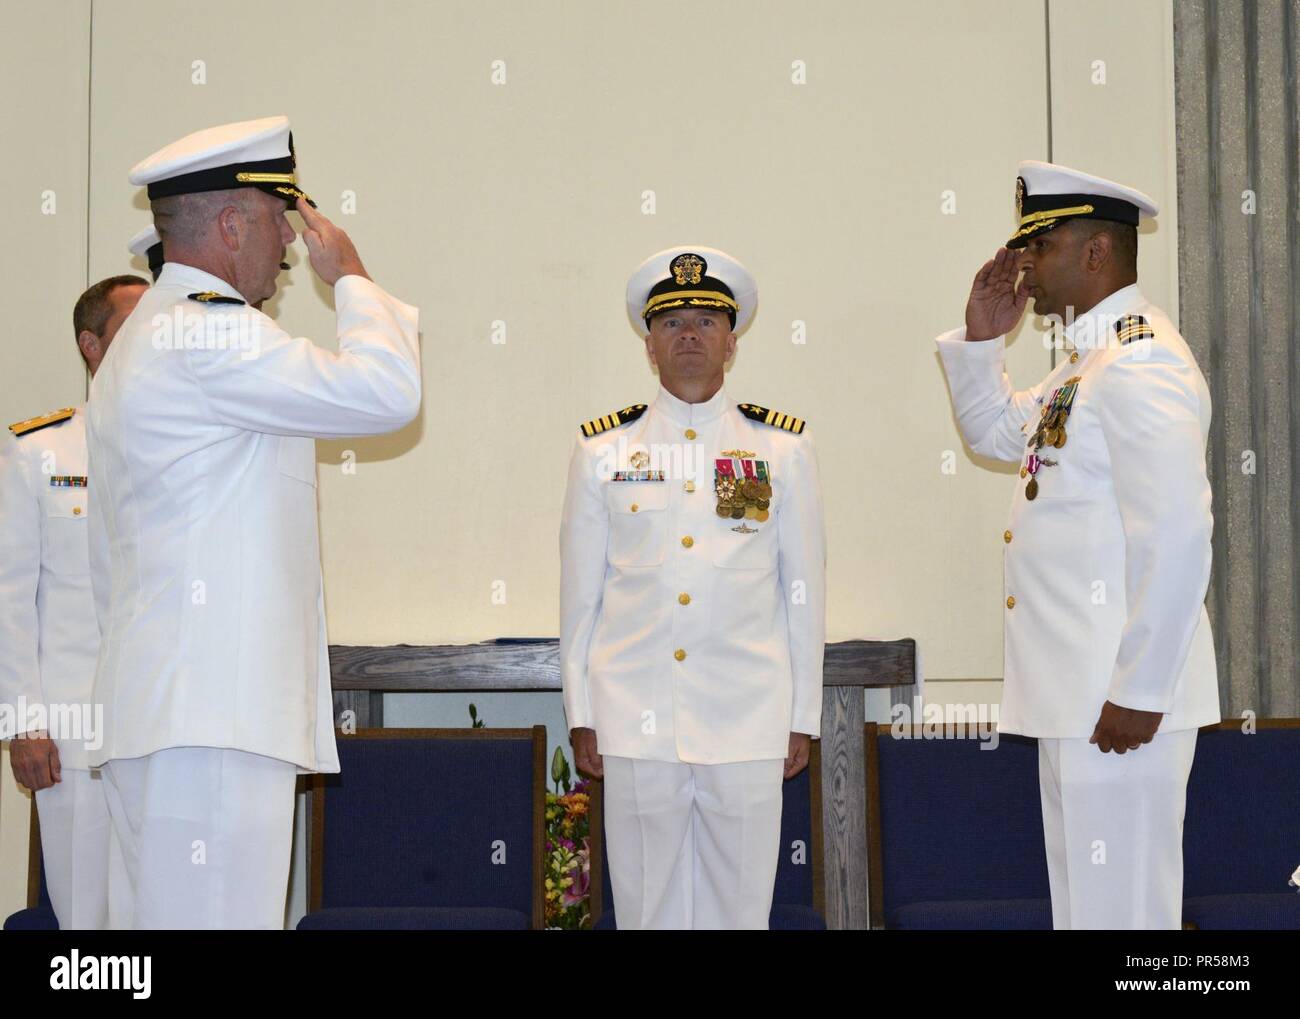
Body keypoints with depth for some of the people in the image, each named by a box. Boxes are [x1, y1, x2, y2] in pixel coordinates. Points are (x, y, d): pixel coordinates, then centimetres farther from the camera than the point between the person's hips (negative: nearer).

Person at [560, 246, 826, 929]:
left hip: (749, 720, 0)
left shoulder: (784, 448, 6)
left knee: (739, 908, 4)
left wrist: (803, 716, 6)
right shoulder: (601, 450, 6)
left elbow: (805, 590, 8)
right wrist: (581, 716, 6)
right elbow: (580, 592, 8)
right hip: (636, 719, 0)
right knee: (646, 905, 6)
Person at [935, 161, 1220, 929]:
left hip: (1120, 695, -10)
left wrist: (1139, 692, -22)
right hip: (1076, 690, 10)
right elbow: (998, 433, 28)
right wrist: (980, 339, 13)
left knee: (1121, 903, -1)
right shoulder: (1092, 359, 15)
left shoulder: (1141, 364, -17)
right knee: (1085, 897, 18)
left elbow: (1177, 539, -23)